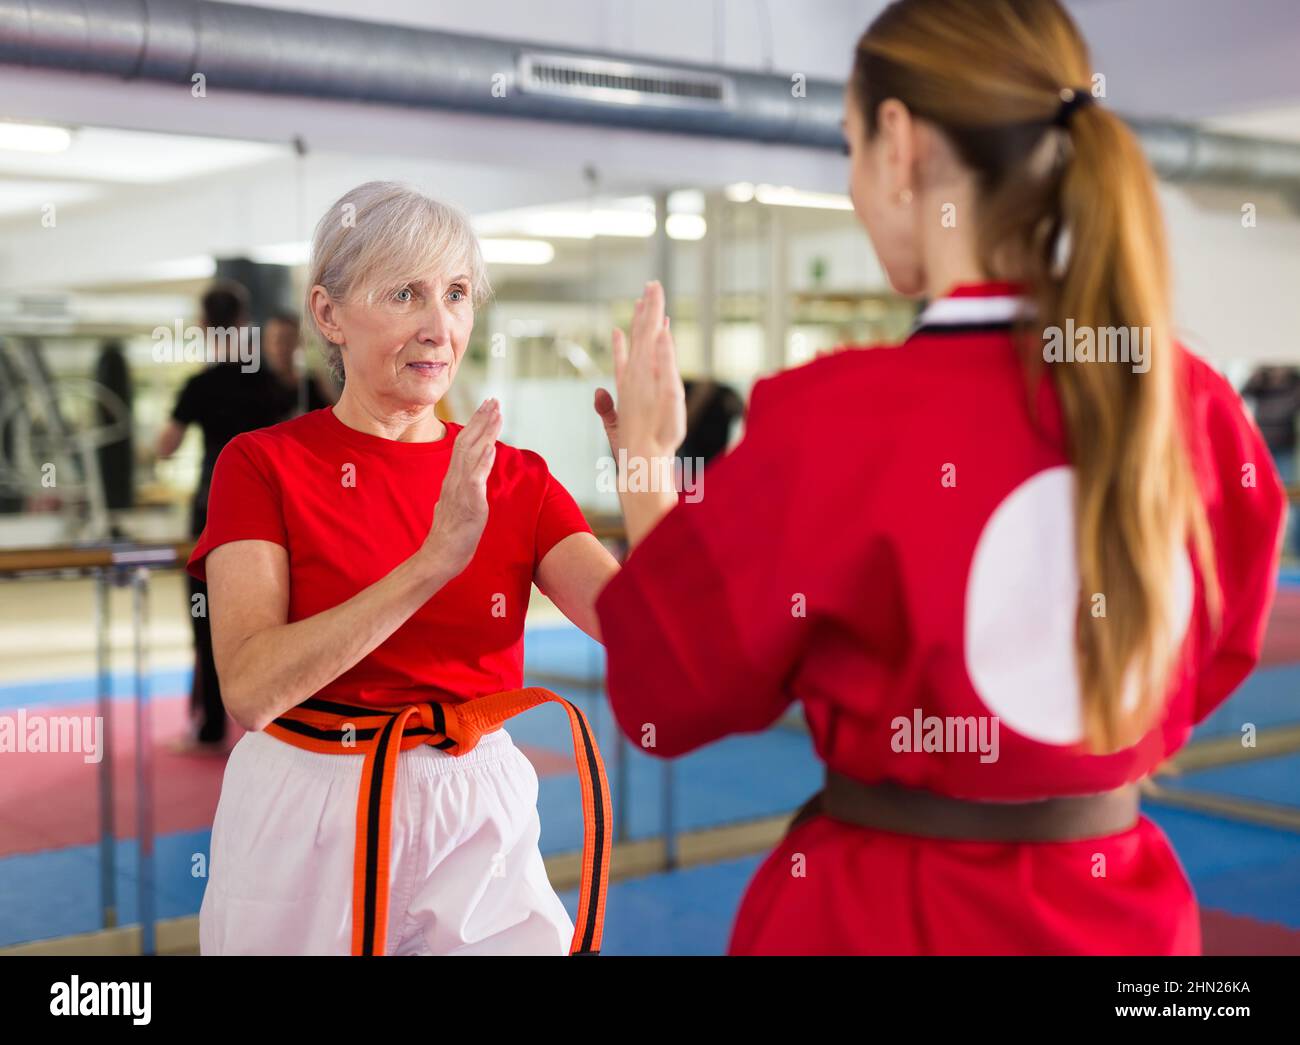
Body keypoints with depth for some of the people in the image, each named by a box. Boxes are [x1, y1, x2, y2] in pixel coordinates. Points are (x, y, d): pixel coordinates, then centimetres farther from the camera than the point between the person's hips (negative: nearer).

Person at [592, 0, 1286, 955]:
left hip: (886, 915, -3)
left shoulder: (836, 418, -23)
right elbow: (1207, 671, 8)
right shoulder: (1200, 406, -10)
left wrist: (644, 457, 4)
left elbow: (668, 690, -8)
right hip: (1121, 907, 4)